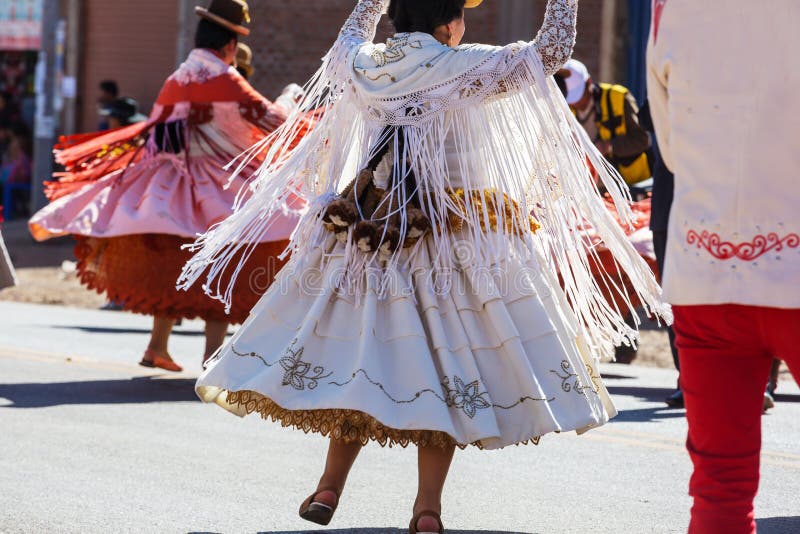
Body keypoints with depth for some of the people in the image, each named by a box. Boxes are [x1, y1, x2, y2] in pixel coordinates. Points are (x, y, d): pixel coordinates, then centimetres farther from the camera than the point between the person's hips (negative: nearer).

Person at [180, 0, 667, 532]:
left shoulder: (362, 65, 3)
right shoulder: (466, 69, -11)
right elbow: (552, 51, -8)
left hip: (366, 230, 5)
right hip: (451, 239, -4)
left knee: (362, 359, 14)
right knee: (442, 368, 1)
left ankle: (330, 487, 17)